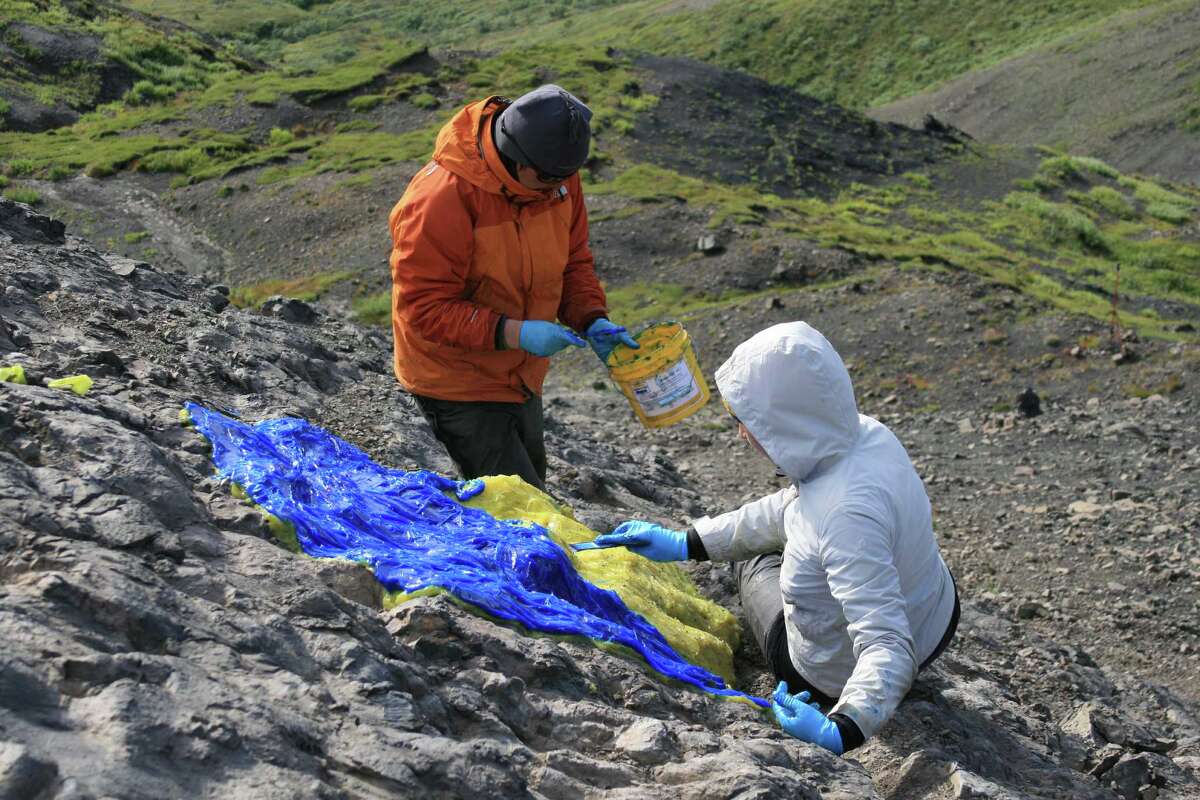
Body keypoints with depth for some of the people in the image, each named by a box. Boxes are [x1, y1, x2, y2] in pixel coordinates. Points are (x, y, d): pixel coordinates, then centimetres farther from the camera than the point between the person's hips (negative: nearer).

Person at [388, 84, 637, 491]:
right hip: (459, 387, -7)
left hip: (522, 377, 8)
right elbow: (423, 308, -27)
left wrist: (592, 319, -13)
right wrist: (512, 333, -36)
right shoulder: (442, 199, -30)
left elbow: (573, 258, 6)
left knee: (530, 487, 25)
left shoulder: (557, 177, -8)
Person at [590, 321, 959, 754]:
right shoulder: (866, 433, -16)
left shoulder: (846, 514, -42)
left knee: (754, 557, 21)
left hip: (837, 676, -6)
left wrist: (843, 730, -55)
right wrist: (685, 542, 0)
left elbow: (887, 647, -40)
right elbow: (789, 508, -1)